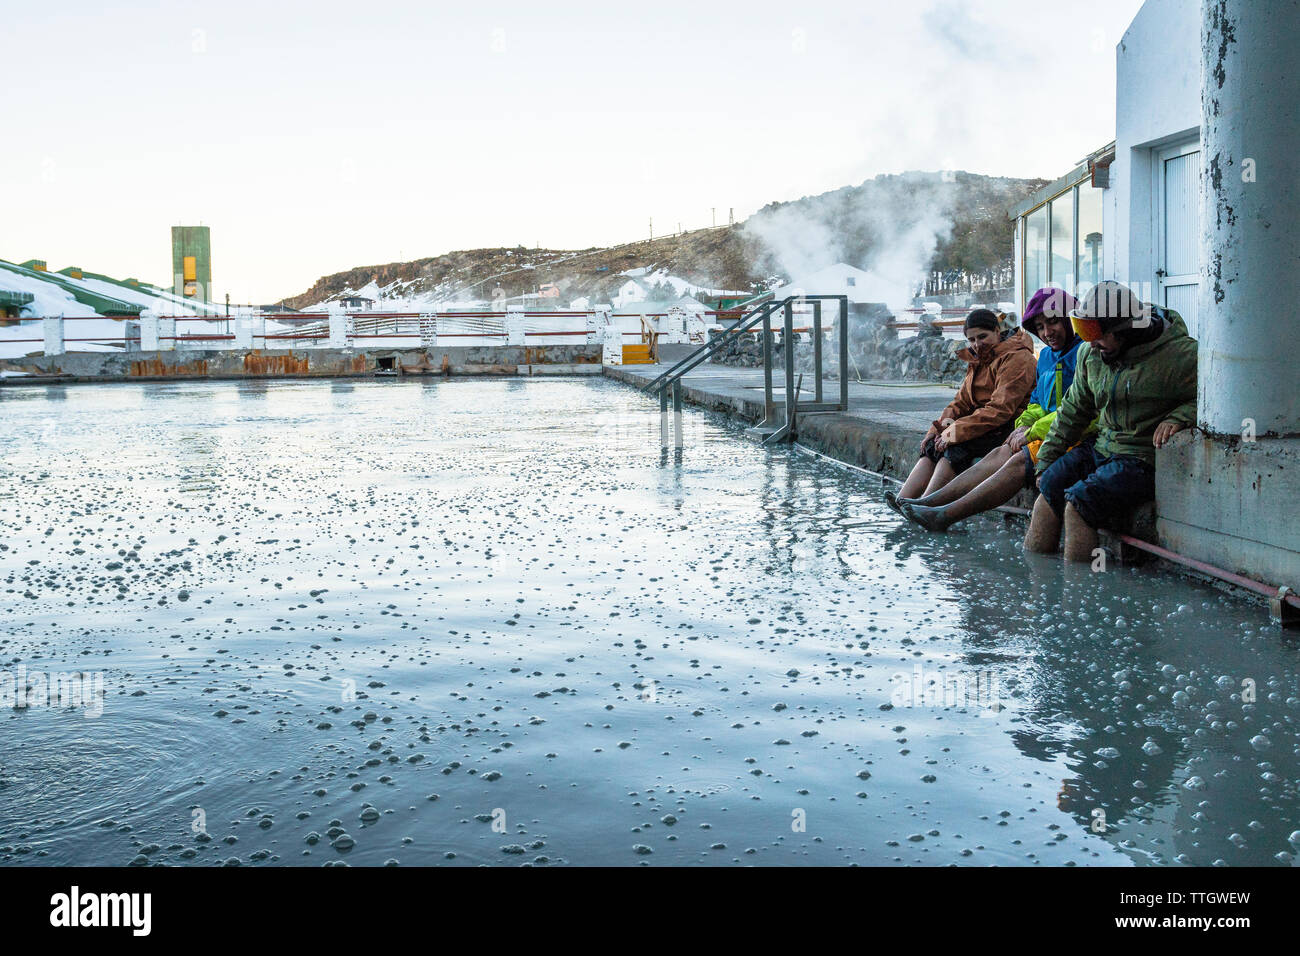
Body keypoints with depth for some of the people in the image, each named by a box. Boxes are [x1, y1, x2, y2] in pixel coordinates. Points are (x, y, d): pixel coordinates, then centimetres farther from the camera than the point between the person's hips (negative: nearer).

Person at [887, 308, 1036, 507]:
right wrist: (939, 427, -2)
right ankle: (902, 500, -25)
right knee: (934, 444, -12)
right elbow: (962, 402, 17)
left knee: (955, 447, -28)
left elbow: (1000, 409, -21)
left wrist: (955, 432, -23)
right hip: (984, 425, 9)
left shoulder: (1016, 358, -11)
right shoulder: (979, 360, 19)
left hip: (1008, 430, -8)